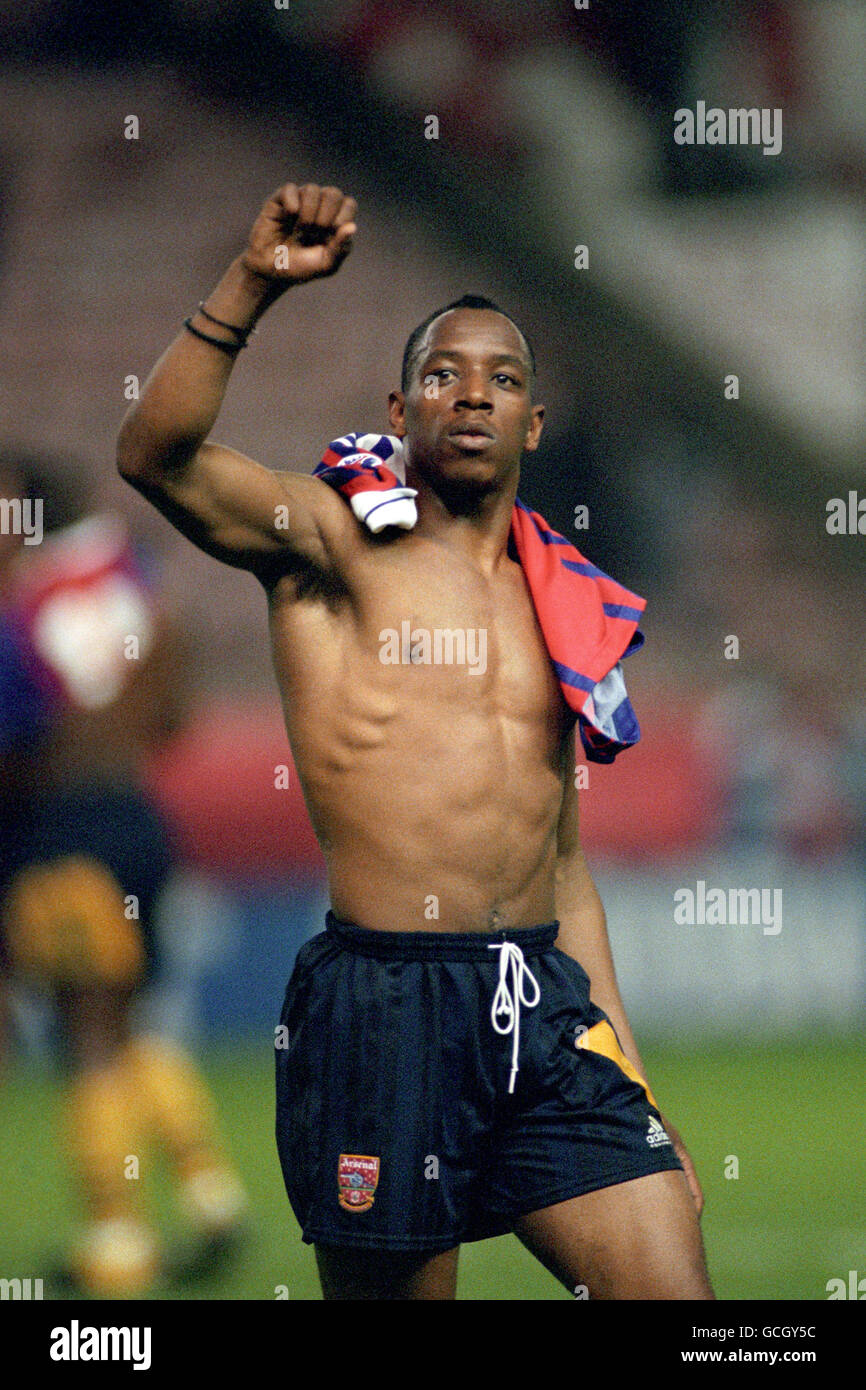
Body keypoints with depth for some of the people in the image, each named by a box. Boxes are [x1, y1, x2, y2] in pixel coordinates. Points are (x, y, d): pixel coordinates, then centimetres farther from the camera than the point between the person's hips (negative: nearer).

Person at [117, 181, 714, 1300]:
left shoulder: (556, 608, 19)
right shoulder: (335, 546, 3)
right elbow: (154, 455, -16)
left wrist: (630, 1083, 18)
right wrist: (250, 286, -27)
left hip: (546, 1005, 5)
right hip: (382, 1007, -5)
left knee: (677, 1290, -8)